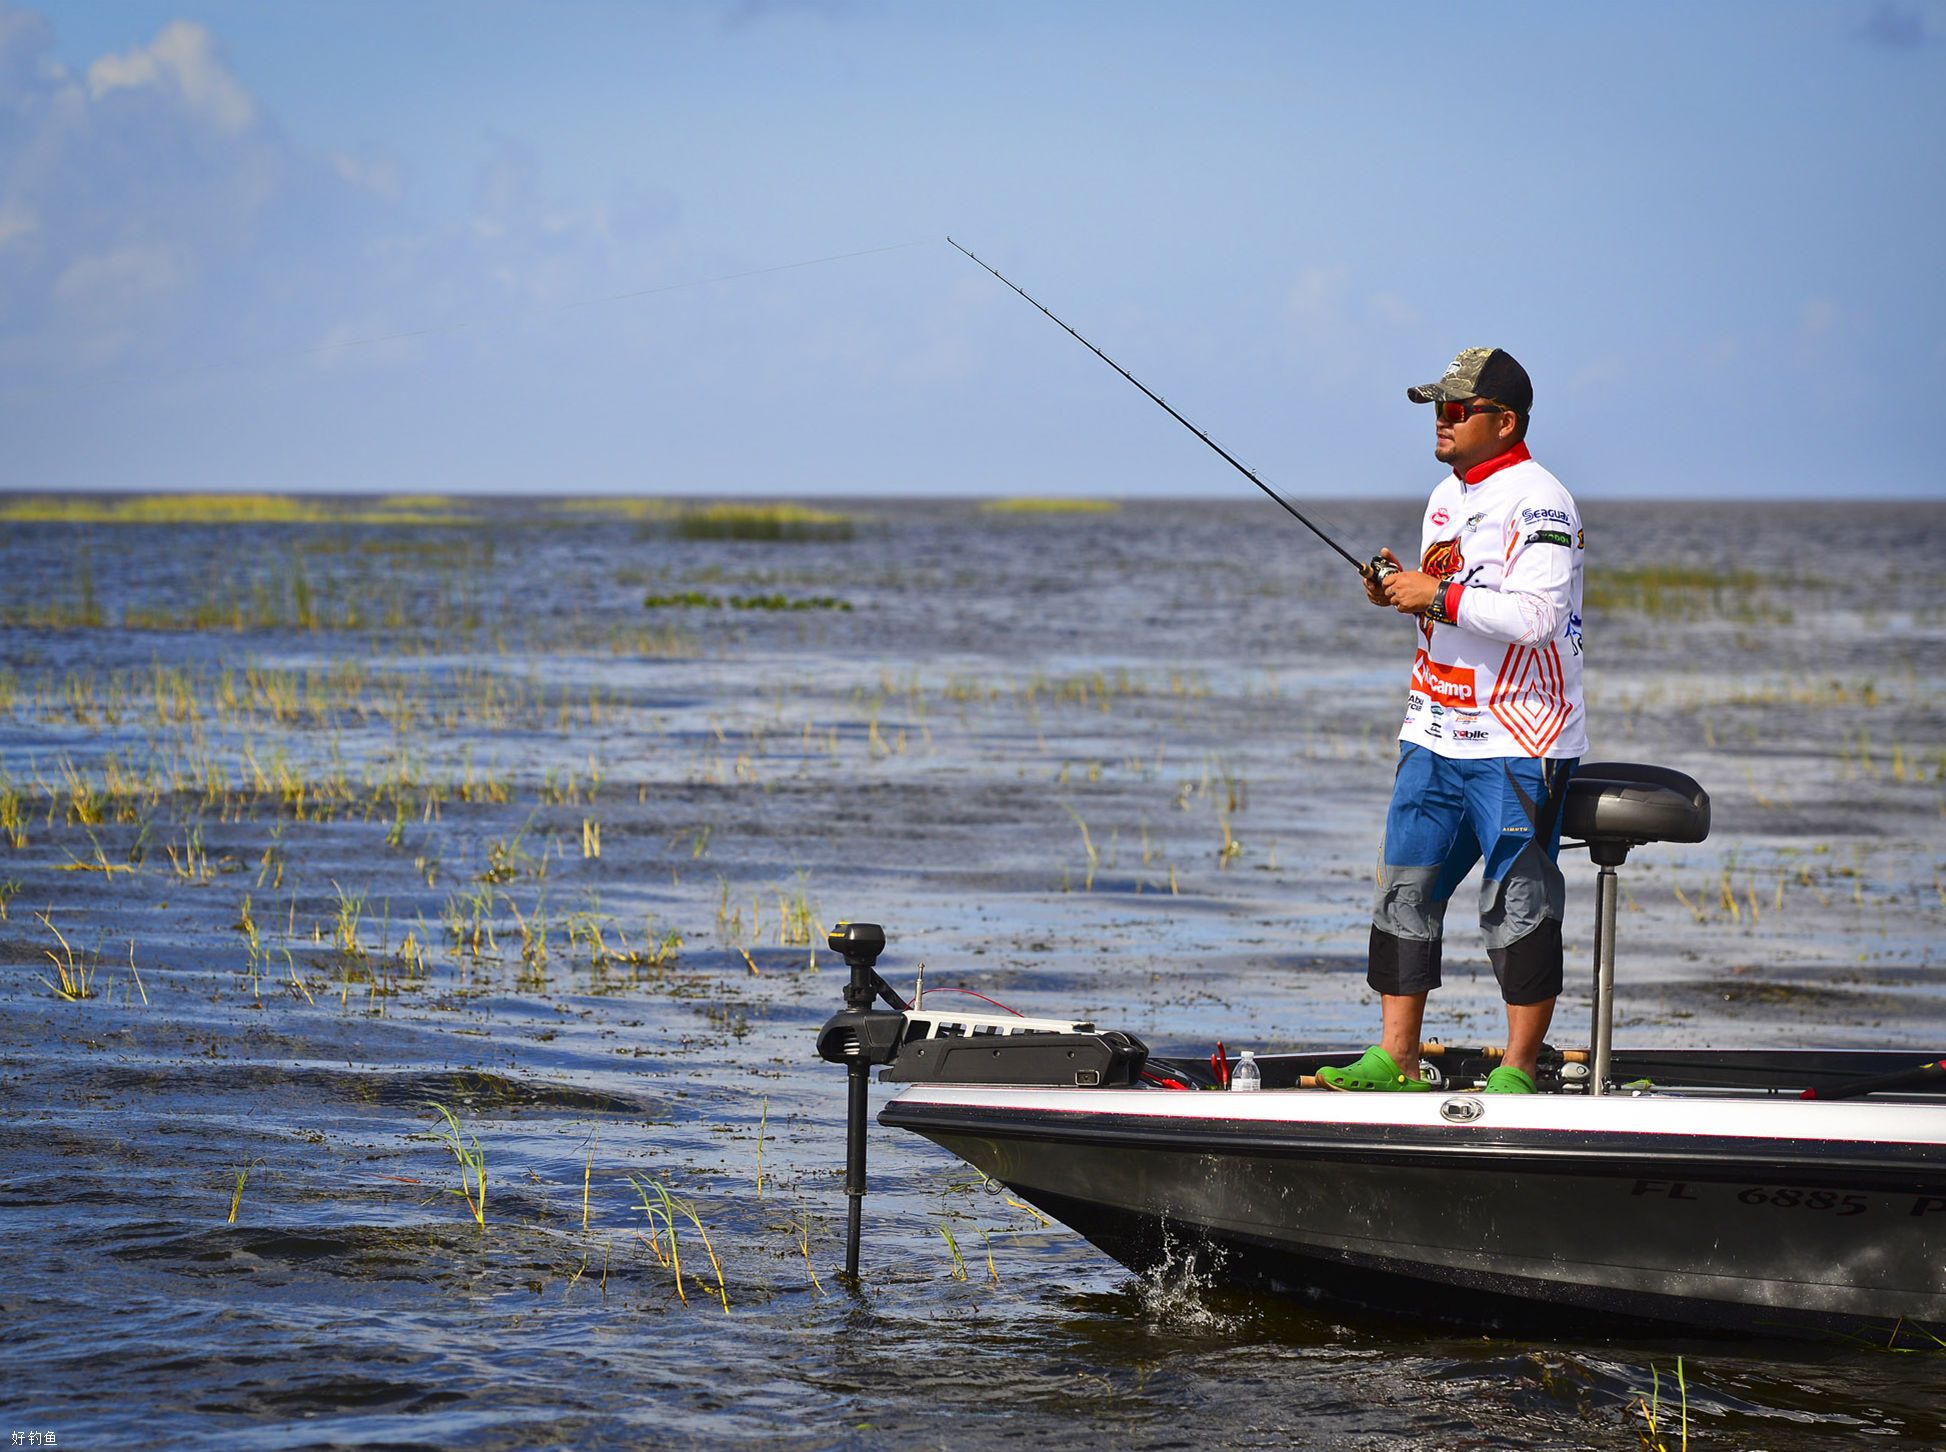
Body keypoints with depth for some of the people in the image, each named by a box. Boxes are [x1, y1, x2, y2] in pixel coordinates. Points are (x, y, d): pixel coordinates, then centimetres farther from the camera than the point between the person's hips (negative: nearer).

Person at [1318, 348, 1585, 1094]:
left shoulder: (1537, 503, -13)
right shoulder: (1447, 497, 16)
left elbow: (1535, 616, -24)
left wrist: (1438, 594, -20)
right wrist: (1401, 591, 6)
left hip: (1519, 744, -9)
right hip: (1435, 736, 9)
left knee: (1517, 905, -4)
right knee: (1405, 888, 5)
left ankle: (1518, 1070, 3)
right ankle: (1395, 1059, 9)